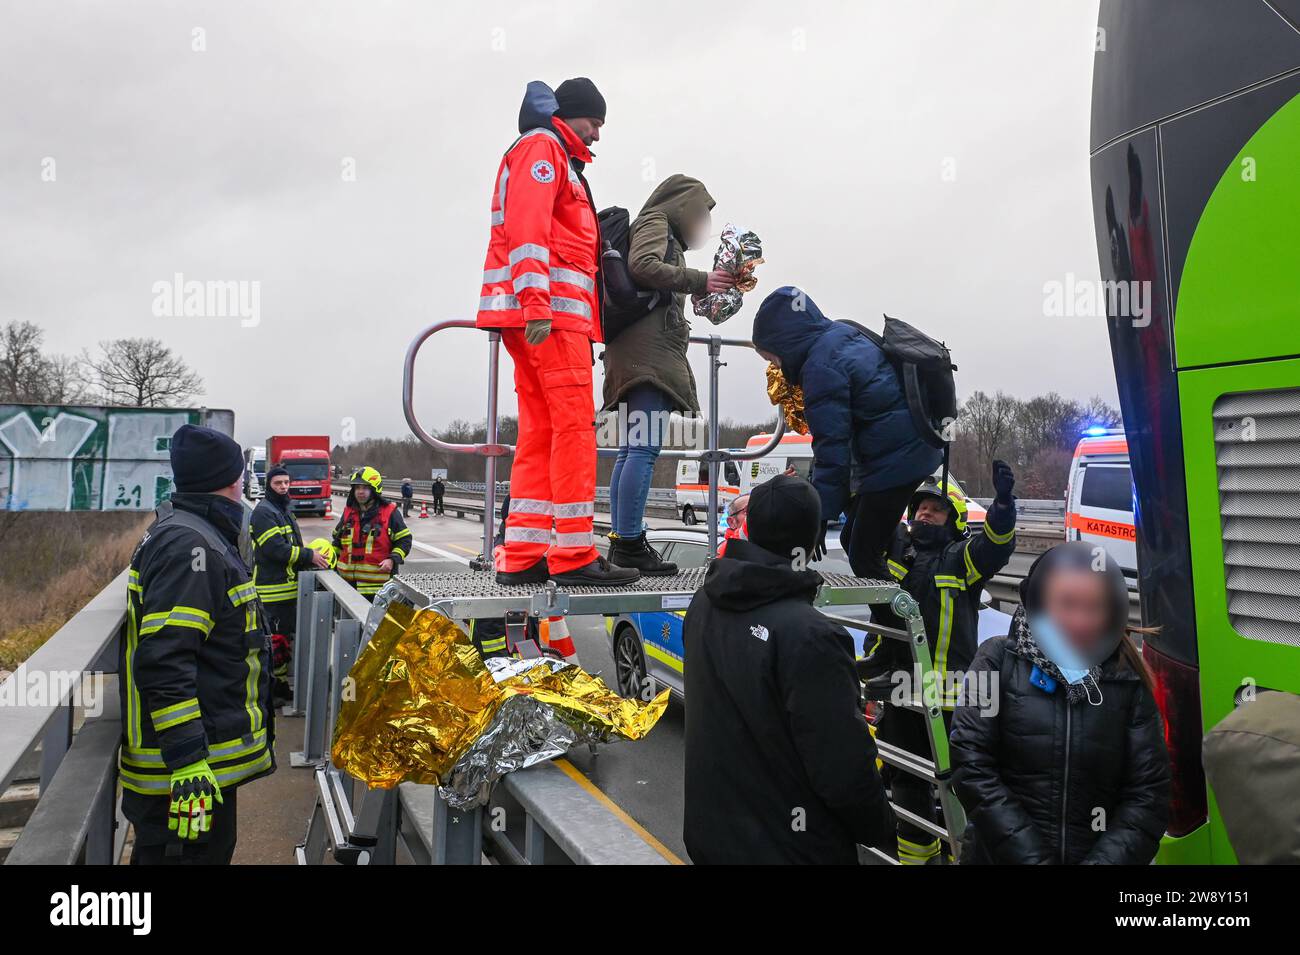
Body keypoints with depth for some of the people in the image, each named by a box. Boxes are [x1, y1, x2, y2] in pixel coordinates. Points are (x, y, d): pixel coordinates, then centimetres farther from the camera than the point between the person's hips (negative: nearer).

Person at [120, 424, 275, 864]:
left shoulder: (197, 534, 14)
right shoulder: (189, 545, -20)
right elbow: (163, 663, -27)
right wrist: (188, 763, -28)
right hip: (186, 771, -10)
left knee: (213, 850, 20)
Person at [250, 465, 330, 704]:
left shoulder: (285, 509, 18)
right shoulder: (263, 512, -13)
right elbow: (276, 549, -22)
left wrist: (310, 560, 7)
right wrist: (309, 556, -16)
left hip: (289, 585, 10)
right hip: (273, 588, -10)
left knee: (286, 636, 16)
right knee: (276, 638, -6)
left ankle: (281, 686, 27)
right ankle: (269, 689, 4)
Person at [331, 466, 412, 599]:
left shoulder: (389, 513, -2)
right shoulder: (348, 512, 13)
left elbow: (404, 540, -1)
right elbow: (338, 540, 27)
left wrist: (392, 560, -15)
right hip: (347, 581, 5)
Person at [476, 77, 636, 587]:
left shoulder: (556, 159, 32)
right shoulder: (542, 147, 2)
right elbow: (527, 225, -14)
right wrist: (537, 303, -24)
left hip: (545, 313, 10)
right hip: (549, 311, -10)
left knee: (539, 432, 5)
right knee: (574, 426, -12)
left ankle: (522, 557, 4)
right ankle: (573, 554, -12)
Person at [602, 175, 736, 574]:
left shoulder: (659, 227, 30)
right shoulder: (655, 221, 2)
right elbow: (642, 266, -16)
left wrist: (678, 323, 20)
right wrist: (700, 280, -14)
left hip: (645, 352, 11)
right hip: (648, 350, -11)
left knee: (632, 447, 7)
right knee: (645, 447, -15)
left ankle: (620, 541, 9)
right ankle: (630, 542, -17)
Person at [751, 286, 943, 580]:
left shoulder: (821, 368, -20)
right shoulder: (843, 334, 8)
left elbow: (832, 448, -22)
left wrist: (819, 518, -18)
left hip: (892, 462, -10)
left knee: (863, 557, -5)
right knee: (852, 540, 16)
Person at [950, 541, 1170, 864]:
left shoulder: (1129, 682, -3)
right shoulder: (999, 660, -9)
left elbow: (1149, 792, -6)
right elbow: (971, 765, -15)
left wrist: (1104, 860, -18)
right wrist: (1030, 858, -19)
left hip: (1098, 855, 2)